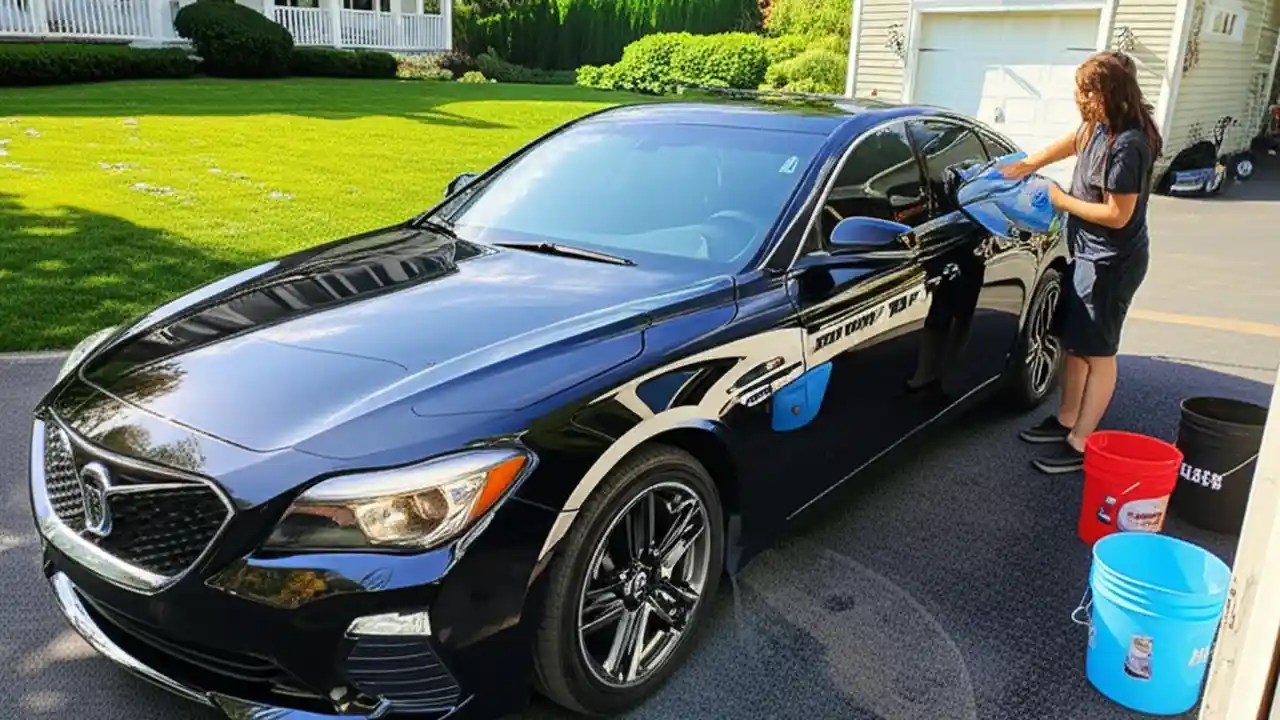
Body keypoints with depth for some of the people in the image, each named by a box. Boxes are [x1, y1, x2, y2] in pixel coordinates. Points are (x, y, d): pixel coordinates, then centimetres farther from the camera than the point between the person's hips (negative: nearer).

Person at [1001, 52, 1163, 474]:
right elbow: (1073, 142, 26)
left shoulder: (1127, 144, -25)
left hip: (1111, 262, -9)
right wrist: (1029, 165, 19)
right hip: (1089, 254, 10)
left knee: (1097, 353, -1)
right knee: (1073, 342, 18)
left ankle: (1080, 445, 7)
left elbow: (1118, 215, -25)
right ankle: (1066, 420, 32)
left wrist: (1063, 201, -14)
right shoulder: (1100, 129, 3)